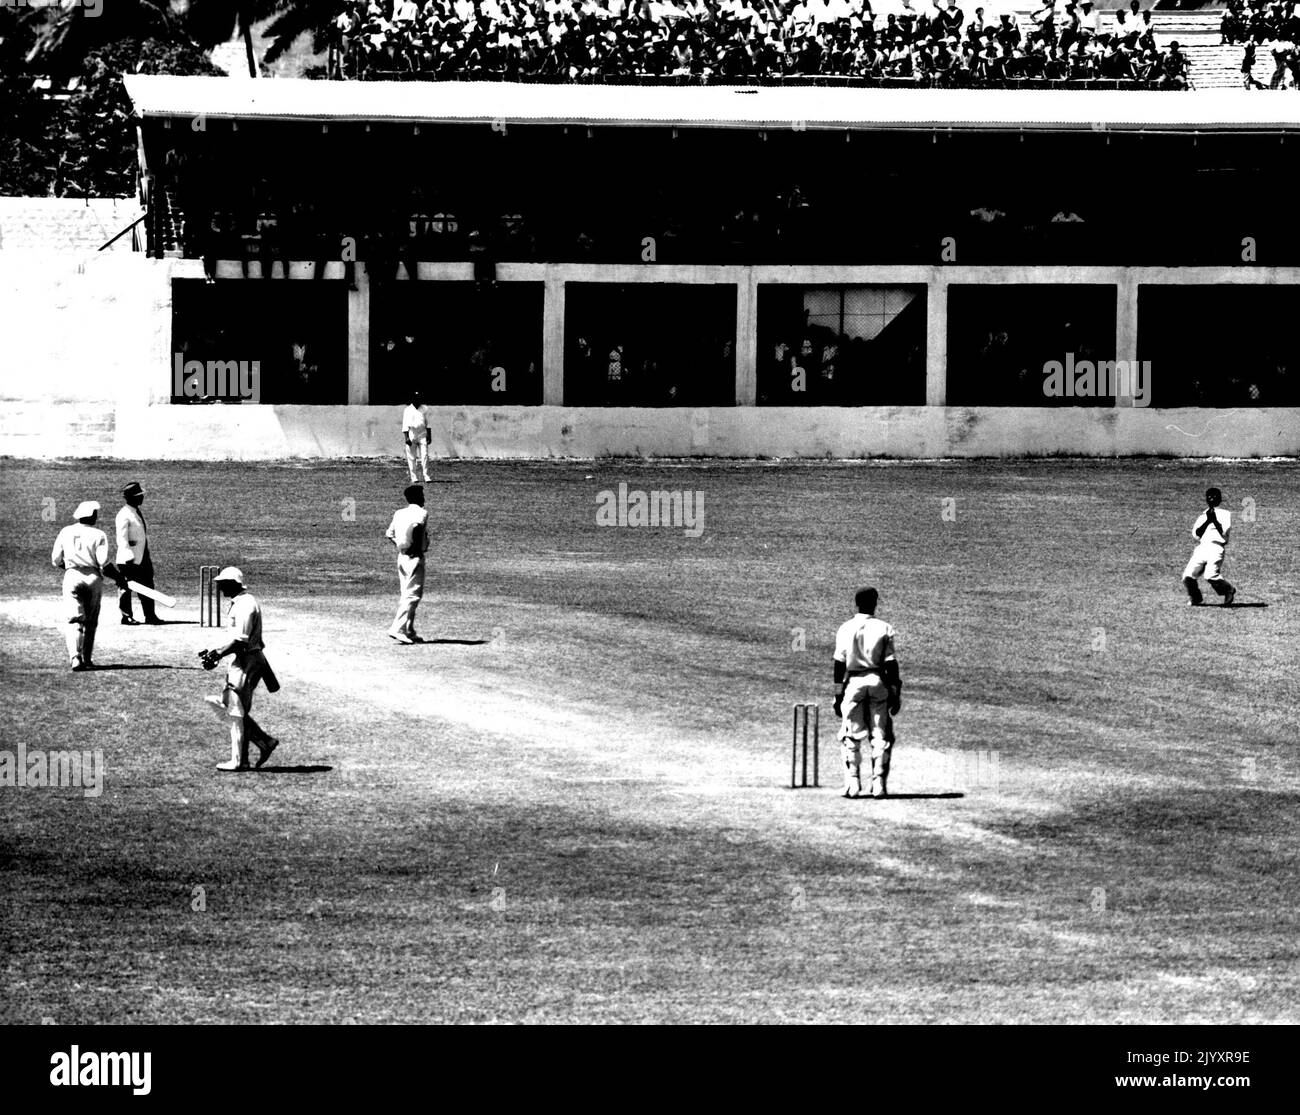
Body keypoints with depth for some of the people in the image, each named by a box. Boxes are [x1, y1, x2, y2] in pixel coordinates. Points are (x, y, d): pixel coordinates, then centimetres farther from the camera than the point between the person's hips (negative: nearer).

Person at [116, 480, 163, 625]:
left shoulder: (139, 512, 16)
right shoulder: (124, 515, -13)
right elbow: (122, 538, -20)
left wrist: (149, 555, 22)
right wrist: (128, 557, -29)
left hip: (144, 557, 9)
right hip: (130, 559, -9)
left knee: (148, 586, 9)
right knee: (127, 586, -1)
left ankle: (150, 616, 14)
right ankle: (126, 616, 5)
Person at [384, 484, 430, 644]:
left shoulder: (399, 513, 11)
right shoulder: (421, 513, -9)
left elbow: (388, 534, 10)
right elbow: (416, 526, -27)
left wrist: (400, 546, 13)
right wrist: (418, 548, -14)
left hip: (402, 557, 8)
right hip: (415, 558, -8)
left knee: (407, 595, 14)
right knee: (413, 595, -7)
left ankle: (409, 632, 16)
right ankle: (398, 629, -17)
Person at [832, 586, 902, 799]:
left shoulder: (845, 629, -1)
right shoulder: (884, 629, -2)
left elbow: (839, 663, -1)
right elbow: (891, 663, -3)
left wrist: (838, 694, 4)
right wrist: (895, 693, 2)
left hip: (853, 683, 0)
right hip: (878, 682, 0)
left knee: (851, 737, 6)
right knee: (880, 737, 6)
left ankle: (852, 785, -2)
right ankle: (879, 784, 1)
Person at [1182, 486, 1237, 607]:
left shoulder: (1225, 514, 9)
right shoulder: (1202, 516, 21)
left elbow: (1225, 533, -4)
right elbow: (1196, 534, 8)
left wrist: (1215, 520, -7)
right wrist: (1207, 520, -2)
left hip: (1216, 546, -5)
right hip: (1201, 547, 5)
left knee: (1211, 575, -26)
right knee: (1188, 576, -8)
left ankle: (1229, 591, 0)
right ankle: (1195, 600, 14)